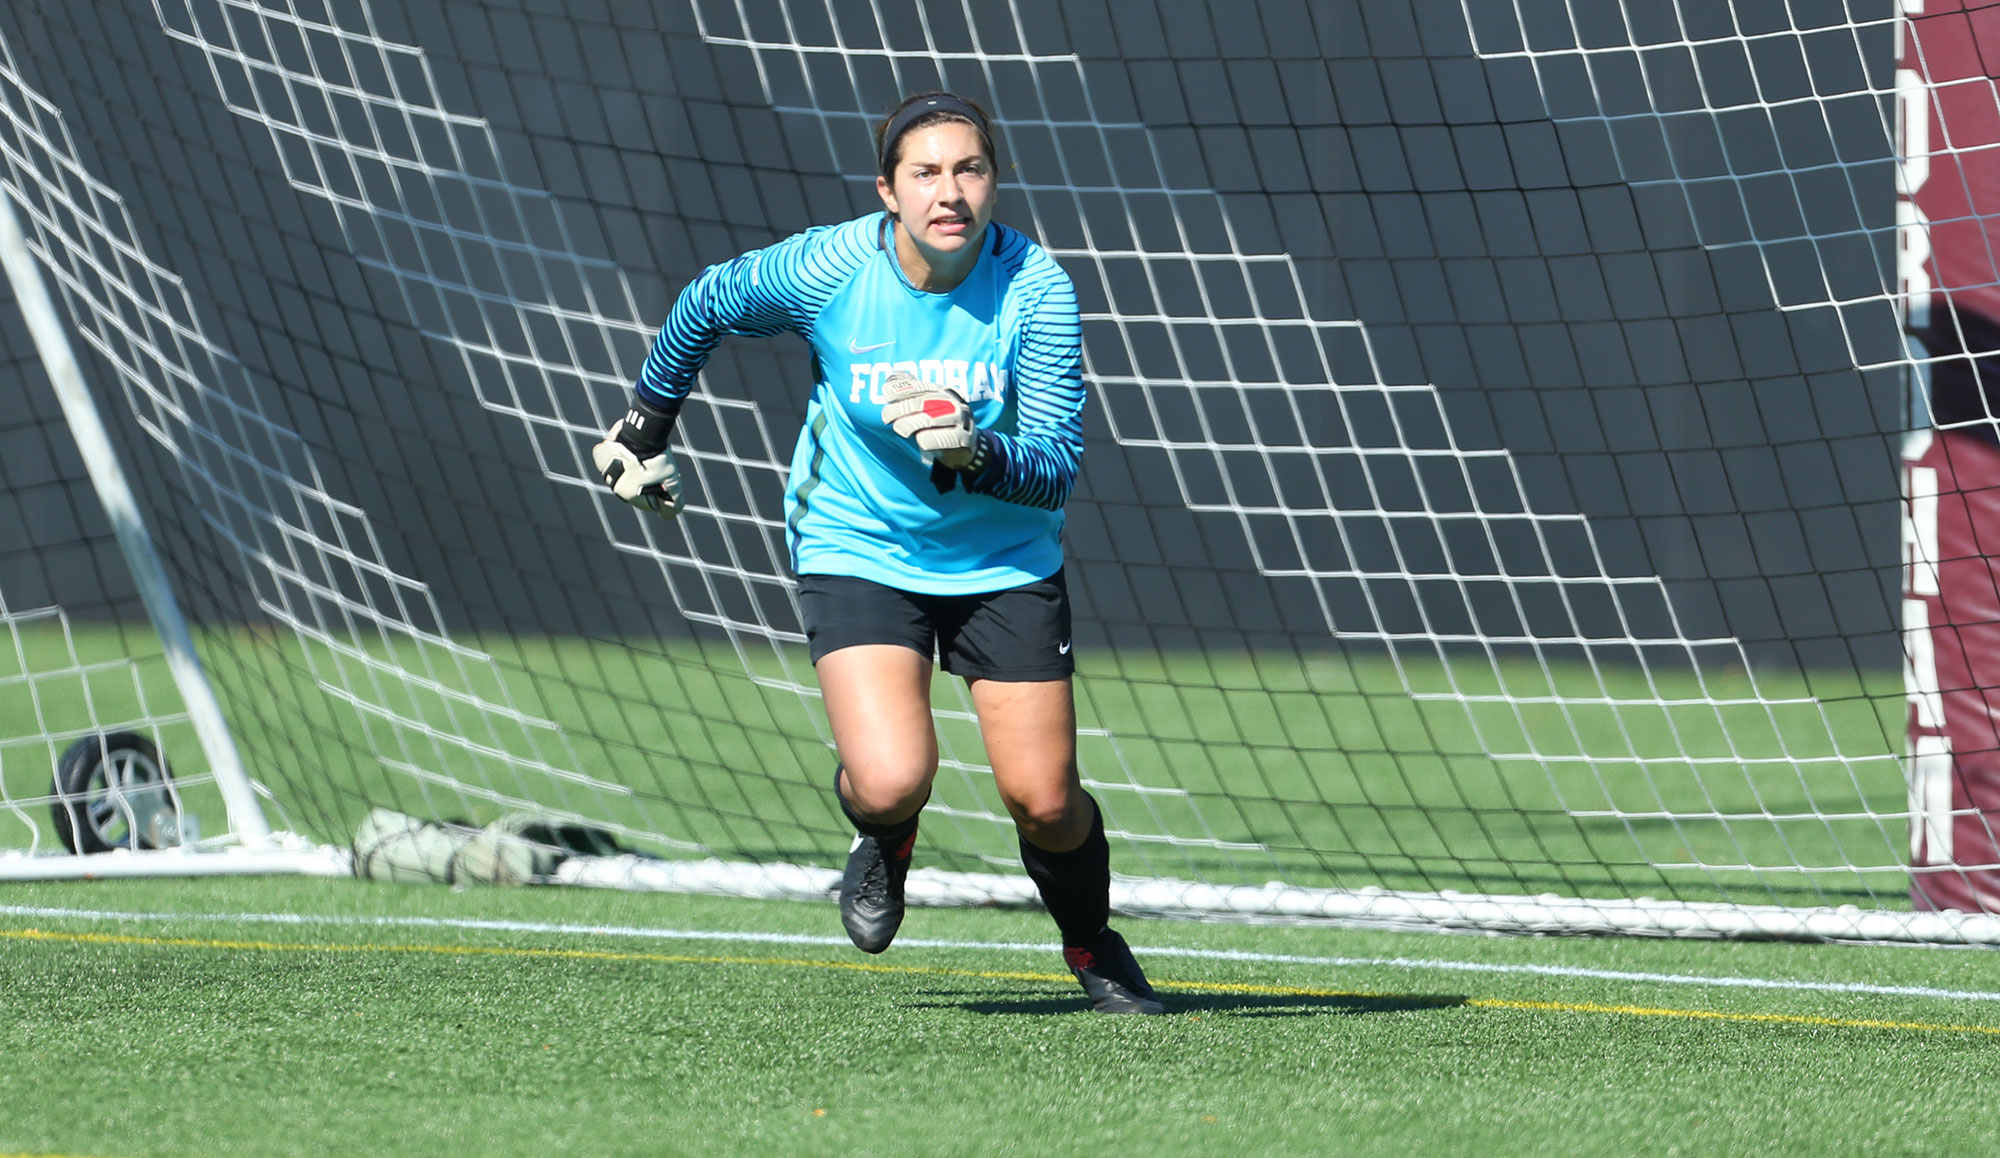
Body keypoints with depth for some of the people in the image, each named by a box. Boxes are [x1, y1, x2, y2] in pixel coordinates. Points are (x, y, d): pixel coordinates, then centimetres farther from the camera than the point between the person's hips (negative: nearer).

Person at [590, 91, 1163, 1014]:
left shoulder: (1036, 288, -19)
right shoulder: (827, 270, -19)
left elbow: (1057, 468, -22)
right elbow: (706, 304, 3)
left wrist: (974, 455, -42)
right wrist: (647, 425, 14)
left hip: (1004, 558, 1)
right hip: (858, 550, -1)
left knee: (1044, 800, -3)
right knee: (891, 780, -21)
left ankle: (1090, 940, 31)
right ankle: (885, 838, 19)